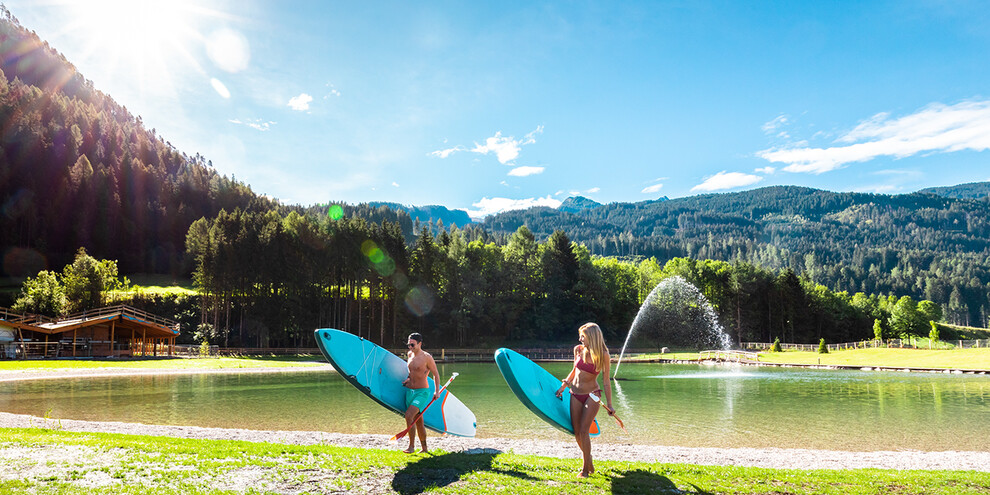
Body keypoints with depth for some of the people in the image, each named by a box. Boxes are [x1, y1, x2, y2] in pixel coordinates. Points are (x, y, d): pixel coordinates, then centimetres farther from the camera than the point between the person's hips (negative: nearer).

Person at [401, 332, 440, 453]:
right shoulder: (409, 355, 7)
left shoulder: (427, 357, -12)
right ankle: (424, 448, 22)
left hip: (422, 392, -6)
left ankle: (411, 447, -13)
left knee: (409, 415, -22)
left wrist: (436, 391, -5)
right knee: (418, 421, 11)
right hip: (410, 390, 7)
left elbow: (436, 374, -3)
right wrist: (408, 378, 4)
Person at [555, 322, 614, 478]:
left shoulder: (603, 355, -11)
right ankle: (588, 459, 28)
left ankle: (585, 468, 1)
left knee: (583, 431, -12)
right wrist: (563, 386, 10)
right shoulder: (578, 350, -1)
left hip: (592, 395, -4)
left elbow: (606, 381, -5)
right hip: (575, 394, 4)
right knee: (576, 432, 4)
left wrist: (609, 404, -4)